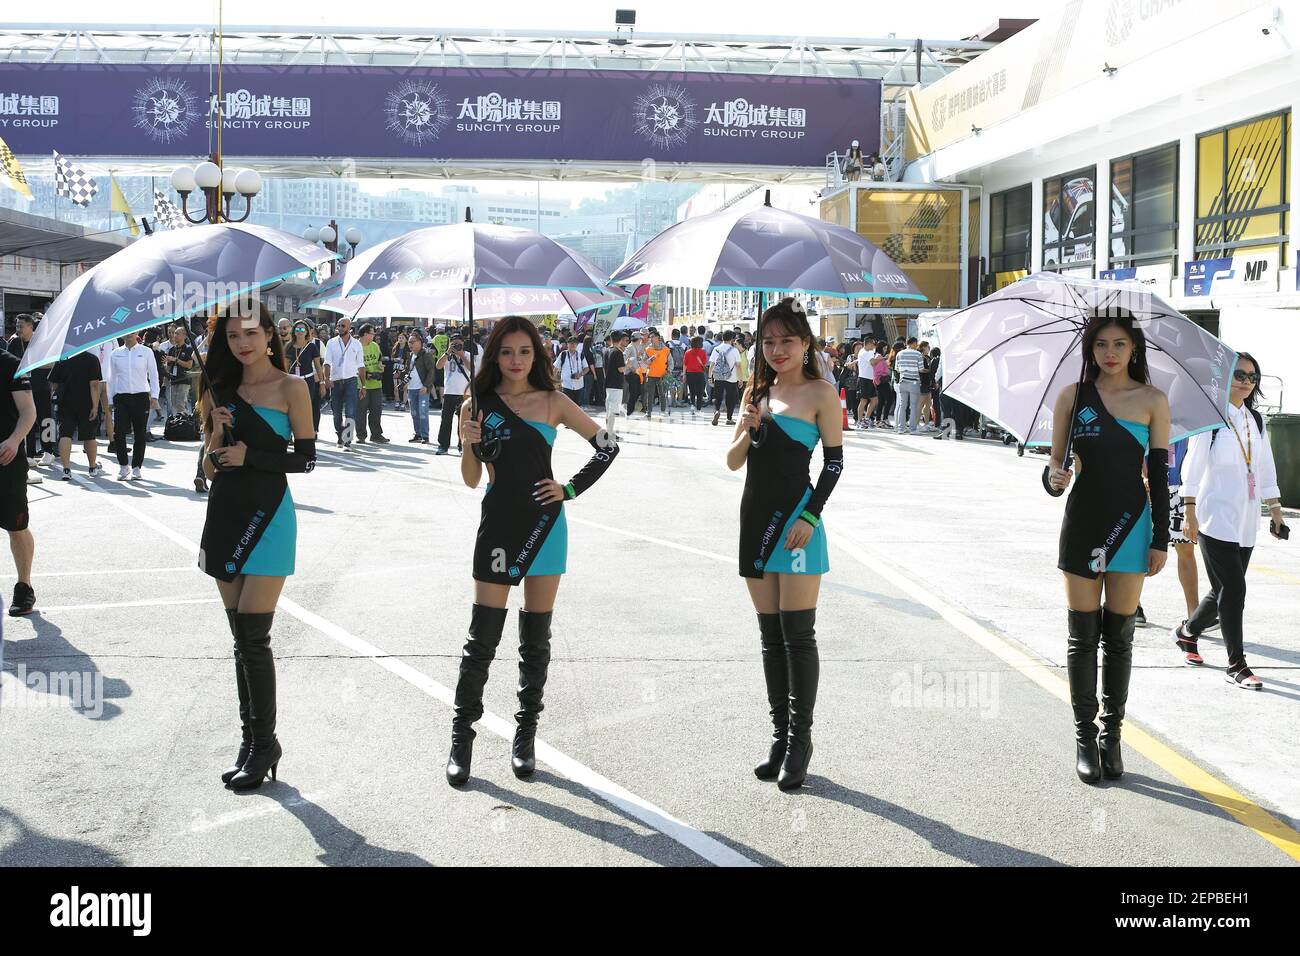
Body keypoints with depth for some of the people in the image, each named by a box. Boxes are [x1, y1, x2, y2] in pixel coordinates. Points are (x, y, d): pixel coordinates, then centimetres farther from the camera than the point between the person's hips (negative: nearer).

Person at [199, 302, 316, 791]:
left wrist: (250, 455, -15)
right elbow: (210, 466, 11)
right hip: (225, 512, 6)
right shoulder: (222, 389, 11)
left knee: (253, 636, -8)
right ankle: (250, 740, 18)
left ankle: (264, 742, 4)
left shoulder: (290, 387, -4)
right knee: (241, 637, 10)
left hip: (268, 515, -6)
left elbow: (305, 459, -5)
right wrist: (217, 437, -8)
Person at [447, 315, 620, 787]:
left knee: (536, 638, 7)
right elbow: (471, 480, 5)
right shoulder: (478, 404, 3)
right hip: (498, 525, -1)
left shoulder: (553, 403, 2)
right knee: (482, 638, -1)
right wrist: (470, 445, -14)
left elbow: (607, 445, 8)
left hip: (545, 525, 1)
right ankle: (461, 737, 10)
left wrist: (571, 488, 0)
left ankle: (526, 735, 20)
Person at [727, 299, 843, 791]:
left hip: (795, 519, -6)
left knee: (797, 633, -4)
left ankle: (800, 738, 5)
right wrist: (747, 431, -7)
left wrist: (810, 515, -14)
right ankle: (780, 735, 18)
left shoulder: (820, 392, -3)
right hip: (756, 517, 6)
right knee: (770, 634, 10)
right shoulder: (757, 391, 14)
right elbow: (733, 462, 13)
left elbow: (834, 460, -5)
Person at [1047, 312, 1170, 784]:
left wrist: (1161, 539, -1)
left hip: (1131, 525, 0)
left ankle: (1112, 734, 16)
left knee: (1119, 637, 6)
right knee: (1083, 635, 4)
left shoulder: (1153, 400, 1)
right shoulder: (1072, 396, 2)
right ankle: (1085, 734, 14)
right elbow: (1055, 463, 6)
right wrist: (1054, 476, -18)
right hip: (1083, 524, 0)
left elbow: (1159, 472, 2)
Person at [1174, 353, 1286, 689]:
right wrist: (1190, 513, -11)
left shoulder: (1256, 421, 13)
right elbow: (1192, 467, -8)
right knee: (1233, 589, -9)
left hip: (1245, 521, 7)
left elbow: (1266, 469, 17)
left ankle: (1188, 631, 37)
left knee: (1224, 591, 12)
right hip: (1216, 519, -7)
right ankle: (1237, 666, -3)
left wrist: (1275, 510, 12)